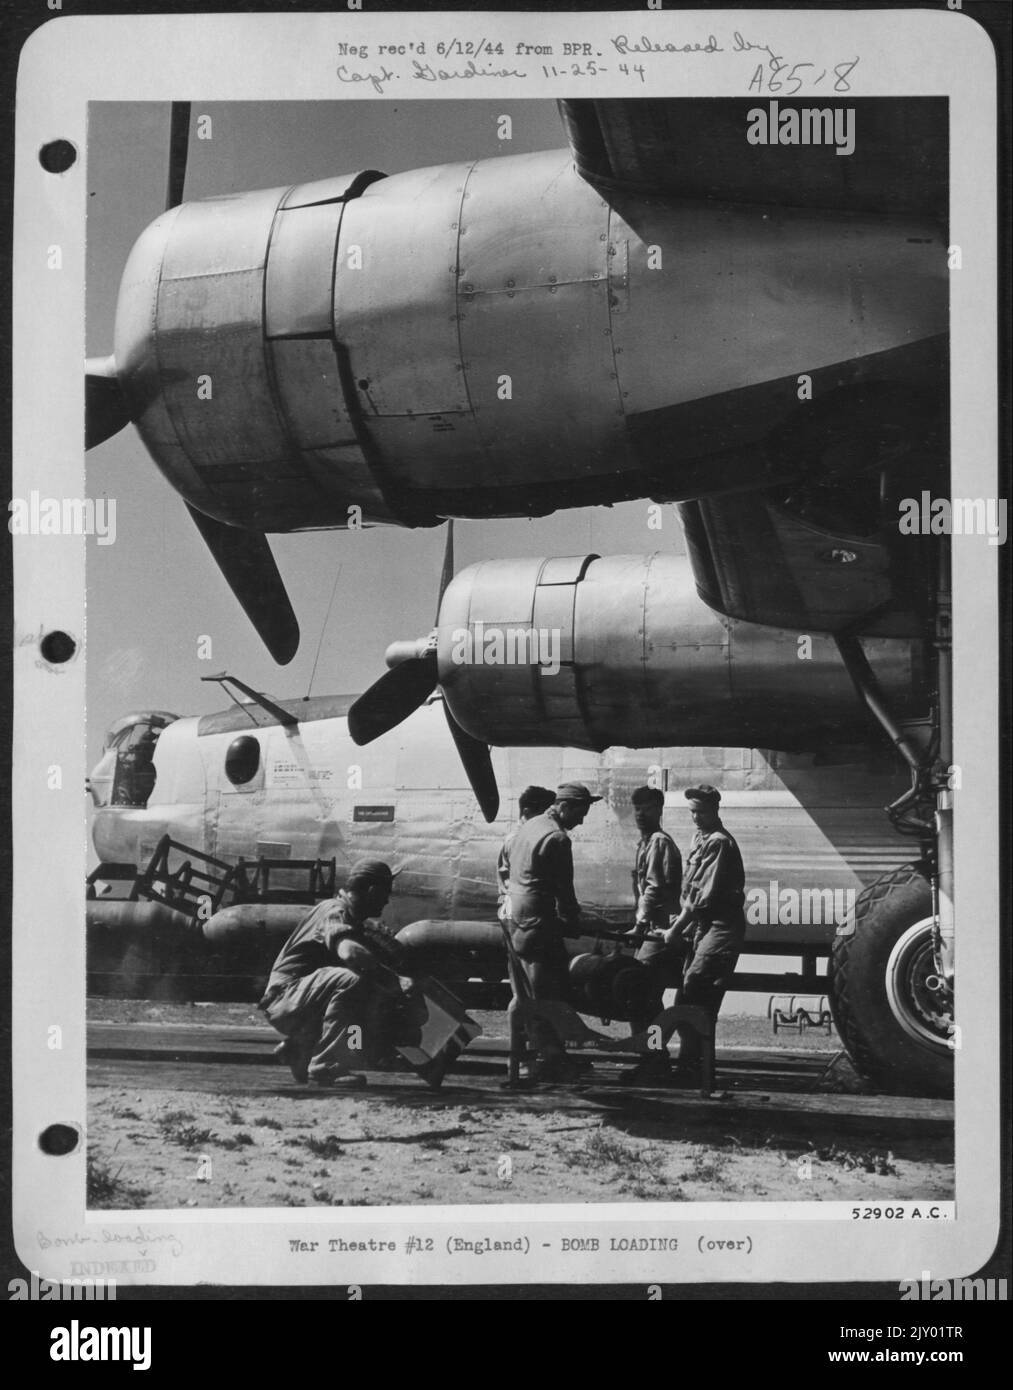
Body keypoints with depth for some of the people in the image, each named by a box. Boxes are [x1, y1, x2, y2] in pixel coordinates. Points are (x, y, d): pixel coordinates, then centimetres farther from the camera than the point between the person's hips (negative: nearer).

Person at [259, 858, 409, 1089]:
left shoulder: (355, 920, 16)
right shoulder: (334, 912, -15)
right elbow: (349, 952, -34)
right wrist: (394, 983, -26)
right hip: (285, 999, -10)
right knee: (349, 979, -31)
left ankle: (299, 1049, 20)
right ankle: (325, 1067, -27)